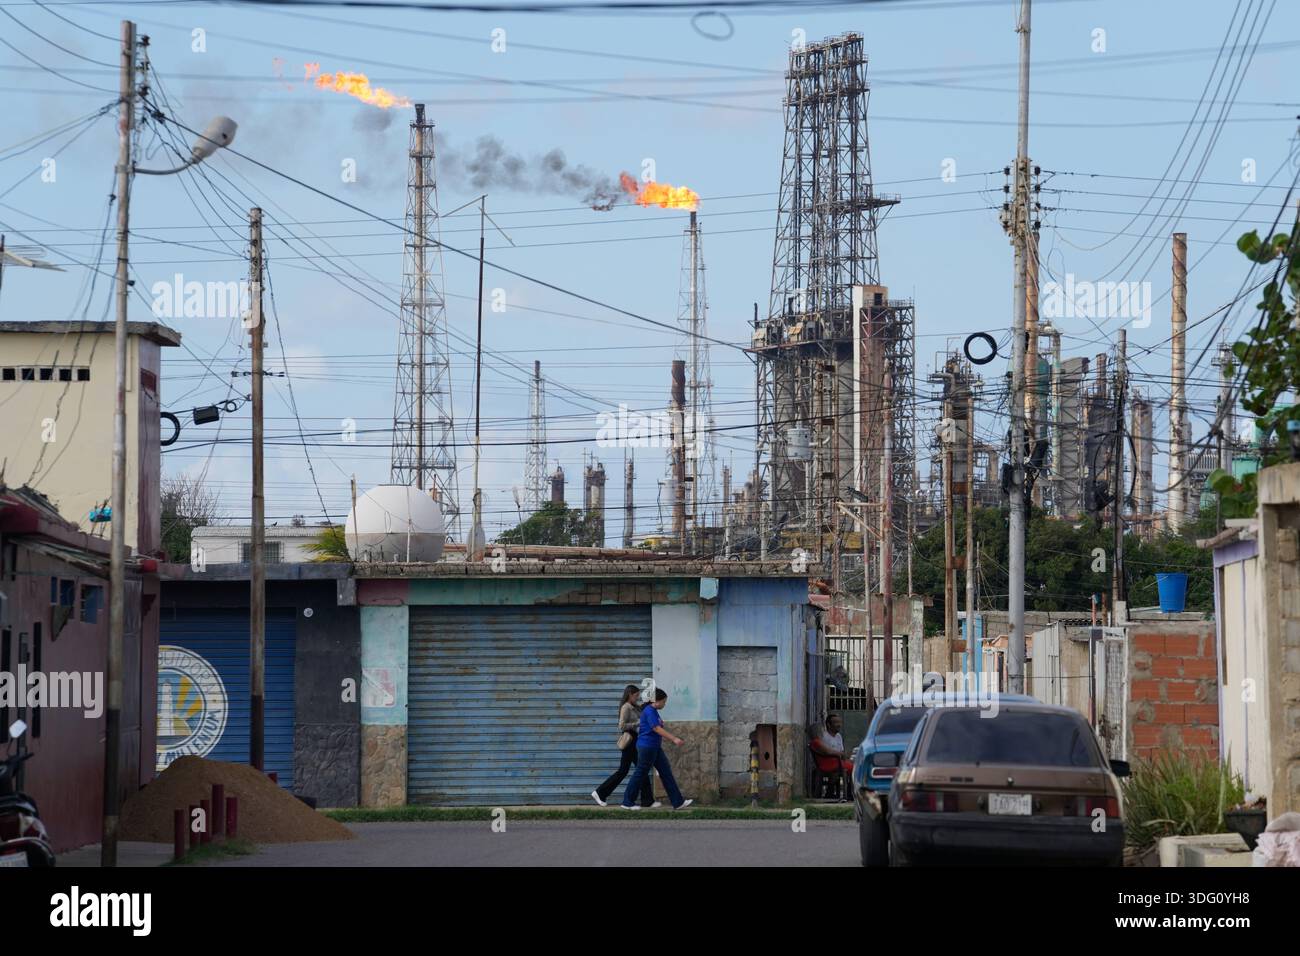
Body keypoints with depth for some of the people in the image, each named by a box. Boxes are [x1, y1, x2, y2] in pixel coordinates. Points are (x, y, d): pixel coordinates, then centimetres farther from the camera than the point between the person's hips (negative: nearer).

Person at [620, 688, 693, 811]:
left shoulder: (654, 712, 14)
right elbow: (657, 729, -23)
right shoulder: (649, 711, -17)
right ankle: (627, 802, 8)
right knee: (640, 774, -2)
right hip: (647, 747, -10)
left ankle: (678, 802, 7)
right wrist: (674, 739, -25)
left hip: (655, 748, 10)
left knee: (666, 773, 7)